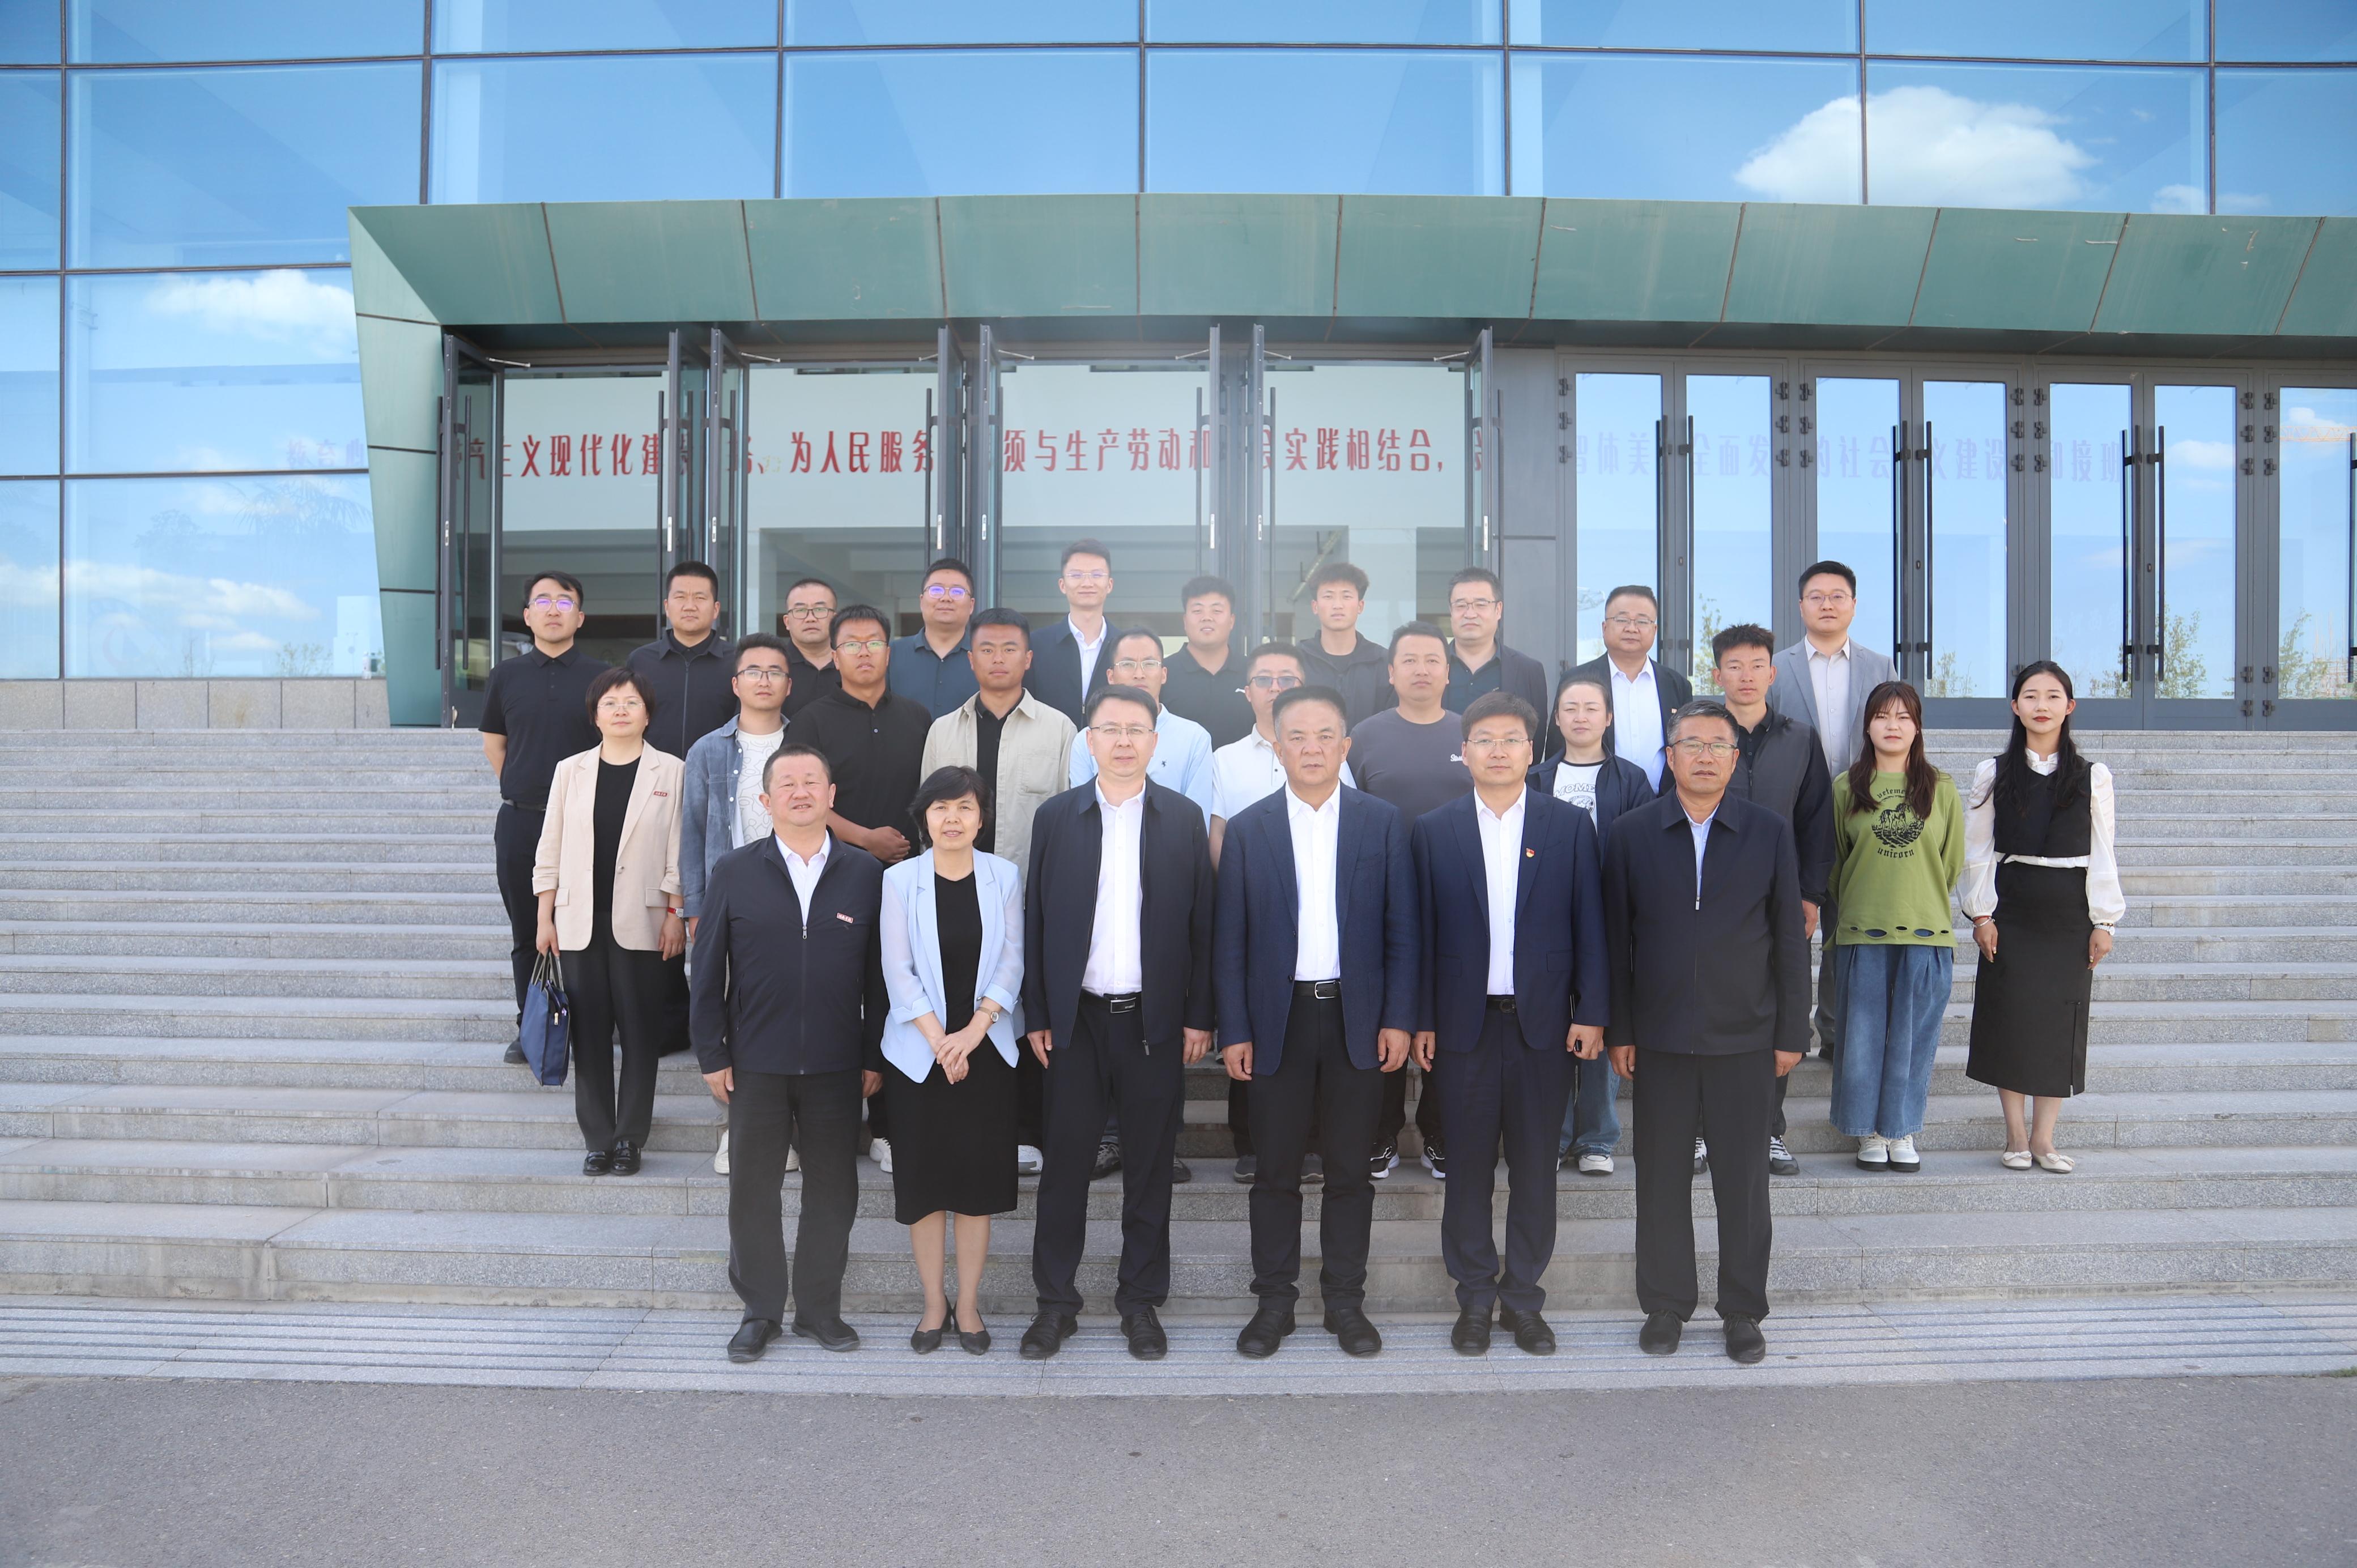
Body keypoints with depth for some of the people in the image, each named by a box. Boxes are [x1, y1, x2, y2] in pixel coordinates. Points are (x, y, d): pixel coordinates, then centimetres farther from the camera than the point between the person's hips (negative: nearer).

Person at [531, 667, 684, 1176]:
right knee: (589, 1032, 4)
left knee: (640, 1031, 1)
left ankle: (630, 1138, 12)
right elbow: (550, 851, 10)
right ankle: (598, 1139, 14)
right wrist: (545, 919, 6)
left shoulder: (670, 771, 3)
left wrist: (676, 914, -5)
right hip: (580, 923, 2)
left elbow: (679, 851, 1)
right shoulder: (570, 771, 9)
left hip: (642, 923, -2)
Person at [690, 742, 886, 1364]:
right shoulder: (734, 873, 0)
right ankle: (760, 1310, 25)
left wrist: (876, 1055, 1)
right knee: (753, 1188, 9)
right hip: (756, 1063, 0)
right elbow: (707, 971, 2)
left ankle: (820, 1308, 25)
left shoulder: (866, 873, 1)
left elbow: (878, 971, 2)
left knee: (832, 1189, 9)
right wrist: (711, 1055, -1)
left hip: (838, 1065, 0)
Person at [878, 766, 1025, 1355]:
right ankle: (933, 1302, 20)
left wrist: (974, 1030, -13)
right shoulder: (900, 880, -2)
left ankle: (969, 1303, 18)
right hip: (919, 1052, 0)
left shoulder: (1004, 876, 1)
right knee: (923, 1175, 5)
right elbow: (898, 970, -5)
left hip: (986, 1049, 1)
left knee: (979, 1173, 5)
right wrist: (938, 1040, -12)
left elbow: (1011, 960, -1)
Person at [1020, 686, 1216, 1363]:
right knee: (1065, 1163, 6)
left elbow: (1200, 923, 2)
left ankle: (1141, 1301, 22)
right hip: (1076, 1019, 0)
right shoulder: (1056, 817, 4)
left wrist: (1198, 1017, -2)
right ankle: (1056, 1301, 20)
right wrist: (1037, 1016, -1)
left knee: (1150, 1168, 8)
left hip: (1156, 1020, 0)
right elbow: (1037, 920, 3)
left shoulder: (1184, 818, 3)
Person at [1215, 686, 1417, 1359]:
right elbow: (1229, 939, 2)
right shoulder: (1248, 829, 3)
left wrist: (1399, 1018, -4)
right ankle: (1274, 1299, 21)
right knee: (1277, 1170, 7)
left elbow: (1403, 930, 3)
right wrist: (1233, 1030, -3)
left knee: (1352, 1169, 9)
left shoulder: (1383, 823, 3)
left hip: (1357, 1018, 0)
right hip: (1278, 1019, 0)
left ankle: (1345, 1299, 23)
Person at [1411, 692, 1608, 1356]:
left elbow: (1589, 924, 2)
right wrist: (1420, 1019, -1)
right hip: (1464, 1022, 0)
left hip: (1543, 1022, 0)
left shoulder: (1570, 825, 3)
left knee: (1536, 1168, 8)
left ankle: (1523, 1296, 23)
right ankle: (1474, 1296, 22)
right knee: (1468, 1165, 8)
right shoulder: (1434, 830, 2)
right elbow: (1423, 930, 2)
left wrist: (1592, 1013, -4)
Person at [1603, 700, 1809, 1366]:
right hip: (1659, 1037, 0)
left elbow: (1789, 938, 4)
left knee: (1744, 1179, 8)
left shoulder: (1770, 833, 2)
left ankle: (1742, 1311, 23)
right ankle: (1665, 1305, 23)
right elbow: (1616, 937, 2)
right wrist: (1618, 1030, -1)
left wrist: (1791, 1032, 2)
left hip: (1744, 1037, 0)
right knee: (1661, 1178, 8)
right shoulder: (1631, 833, 1)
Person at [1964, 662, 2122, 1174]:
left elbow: (2102, 855, 3)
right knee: (2010, 1017, 1)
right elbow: (1977, 851, 2)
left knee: (2061, 1021, 3)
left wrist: (2104, 921, -2)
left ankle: (2043, 1137, 14)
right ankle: (2016, 1135, 13)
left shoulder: (2092, 777, 4)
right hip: (2011, 911, 0)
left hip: (2069, 914, 1)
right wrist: (1982, 914, -4)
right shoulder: (1993, 773, 3)